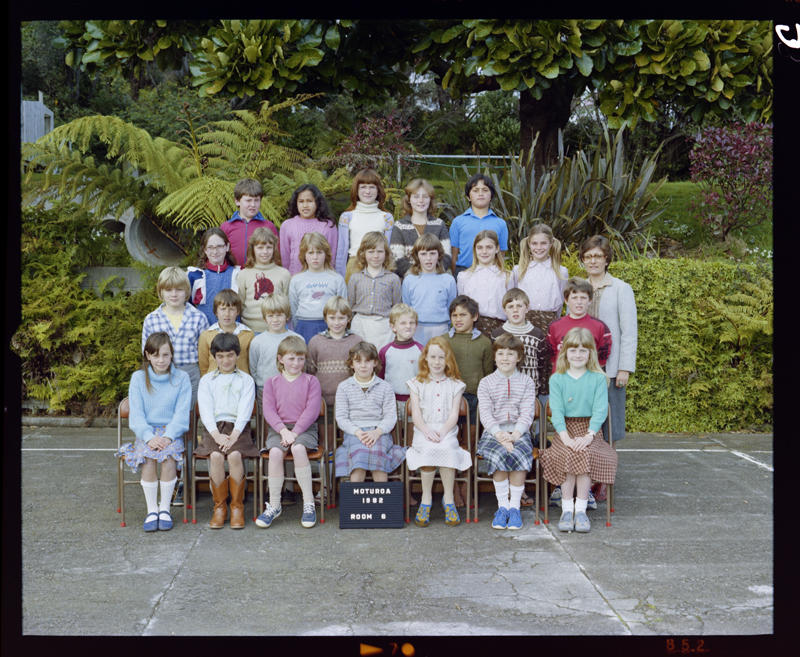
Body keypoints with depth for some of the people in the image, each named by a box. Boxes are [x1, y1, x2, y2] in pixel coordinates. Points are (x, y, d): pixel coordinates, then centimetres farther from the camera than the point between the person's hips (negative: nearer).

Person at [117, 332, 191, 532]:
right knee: (148, 458, -29)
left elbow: (182, 412, -2)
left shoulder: (181, 378, 5)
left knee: (169, 456, -31)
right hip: (146, 432, 1)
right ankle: (151, 510, -17)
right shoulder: (138, 378, 7)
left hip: (172, 431, -1)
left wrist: (168, 436, -17)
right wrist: (149, 437, -16)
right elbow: (136, 413, 0)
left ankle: (165, 508, -16)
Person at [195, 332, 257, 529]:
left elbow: (245, 410, 0)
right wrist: (217, 434, -13)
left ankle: (237, 506, -14)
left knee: (234, 455, -30)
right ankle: (219, 506, -13)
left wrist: (234, 435, -16)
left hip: (238, 427, -1)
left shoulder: (246, 380, 13)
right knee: (216, 456, -29)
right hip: (213, 428, 1)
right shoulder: (206, 380, 16)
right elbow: (206, 410, 4)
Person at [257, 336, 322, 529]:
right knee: (275, 452, -29)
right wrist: (283, 430, -15)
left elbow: (312, 410, -5)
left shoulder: (311, 381, 6)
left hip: (304, 428, -2)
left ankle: (309, 503, -26)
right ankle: (274, 505, -18)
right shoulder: (271, 382, 11)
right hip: (279, 428, 2)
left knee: (298, 448, -34)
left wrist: (295, 432, -16)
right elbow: (269, 410, 2)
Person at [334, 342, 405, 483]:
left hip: (379, 431, 0)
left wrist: (377, 432, -16)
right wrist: (358, 432, -14)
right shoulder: (344, 387, 11)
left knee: (377, 451, -32)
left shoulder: (385, 387, 11)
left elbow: (391, 416, 4)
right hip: (353, 432, 0)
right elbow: (341, 418, 4)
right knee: (358, 452, -33)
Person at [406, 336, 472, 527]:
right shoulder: (417, 384, 12)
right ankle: (426, 499, -20)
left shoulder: (455, 385, 12)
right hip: (423, 431, 0)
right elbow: (416, 415, 2)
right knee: (429, 449, -32)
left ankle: (448, 498, -19)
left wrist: (442, 432, -16)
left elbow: (454, 415, 2)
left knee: (446, 448, -32)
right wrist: (427, 431, -16)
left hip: (447, 430, 0)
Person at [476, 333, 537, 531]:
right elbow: (485, 413, -2)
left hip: (519, 432, 0)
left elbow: (527, 413, -1)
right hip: (493, 433, 0)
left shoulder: (526, 382, 8)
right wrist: (499, 434, -19)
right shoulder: (486, 383, 8)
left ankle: (515, 507, -19)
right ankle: (502, 506, -18)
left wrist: (515, 434, -18)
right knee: (499, 455, -31)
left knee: (518, 455, -30)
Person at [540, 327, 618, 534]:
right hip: (565, 429, 0)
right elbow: (557, 411, -2)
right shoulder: (557, 379, 6)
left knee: (584, 454, -29)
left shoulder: (598, 379, 5)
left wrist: (589, 435, -17)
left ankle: (581, 510, -21)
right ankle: (567, 509, -20)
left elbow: (600, 410, -3)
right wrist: (565, 437, -17)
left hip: (590, 429, 0)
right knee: (568, 454, -28)